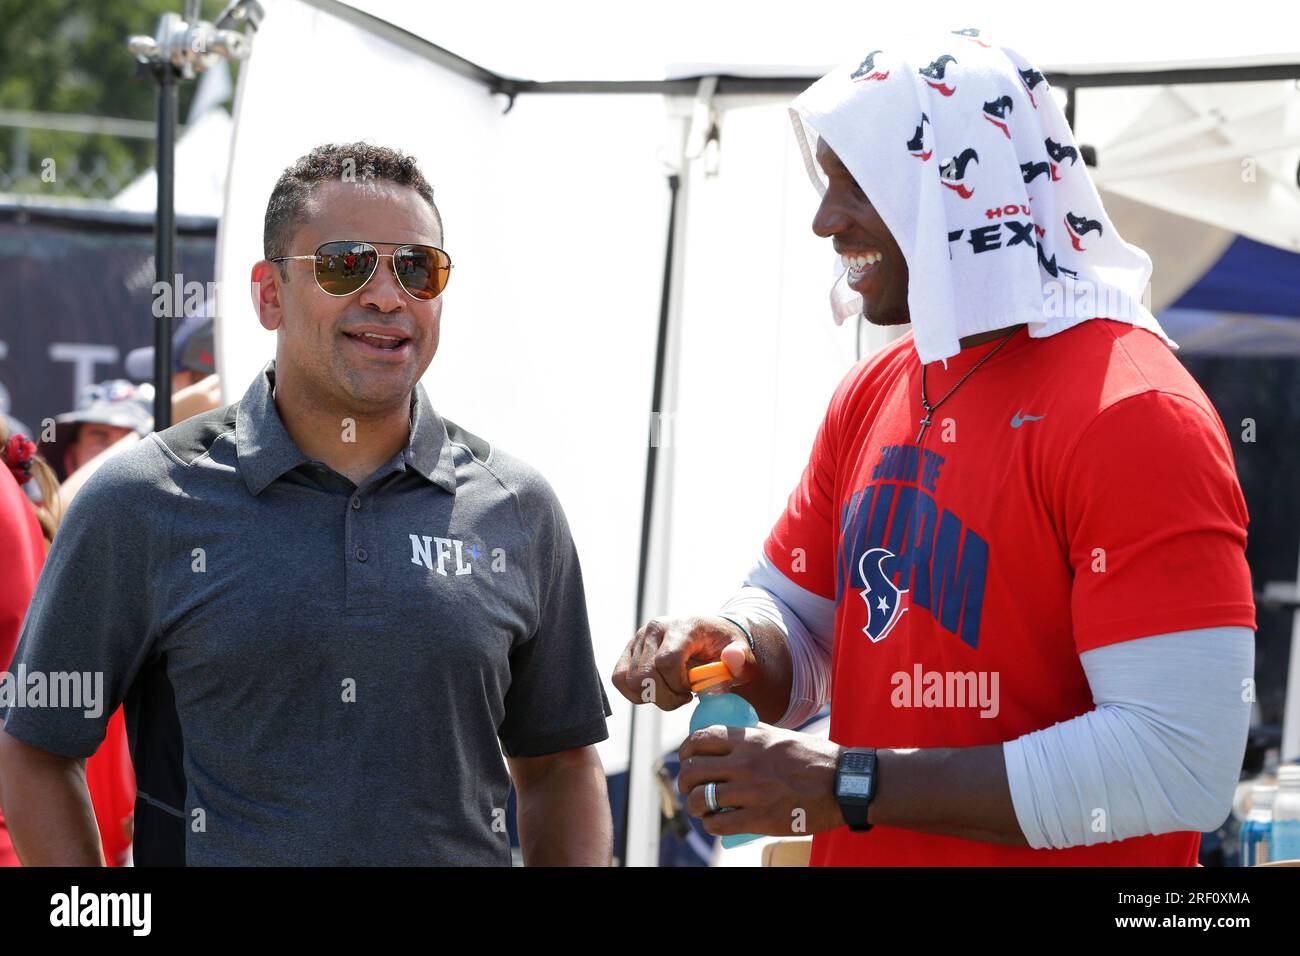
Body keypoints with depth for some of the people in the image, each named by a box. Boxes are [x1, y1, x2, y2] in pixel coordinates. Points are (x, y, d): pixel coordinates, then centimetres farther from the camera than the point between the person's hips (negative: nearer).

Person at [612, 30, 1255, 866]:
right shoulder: (870, 396, 5)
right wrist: (736, 651, -10)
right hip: (856, 852, 7)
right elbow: (795, 617, 15)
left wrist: (850, 786, -24)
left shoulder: (1133, 412, -19)